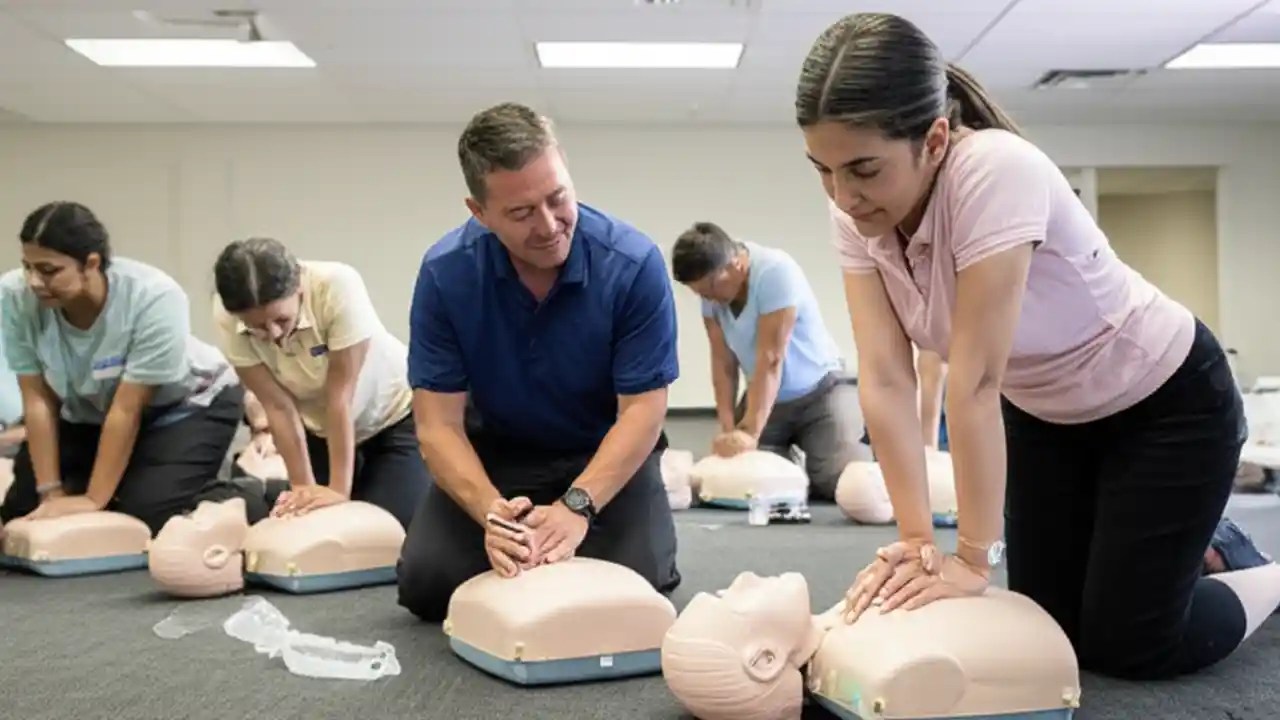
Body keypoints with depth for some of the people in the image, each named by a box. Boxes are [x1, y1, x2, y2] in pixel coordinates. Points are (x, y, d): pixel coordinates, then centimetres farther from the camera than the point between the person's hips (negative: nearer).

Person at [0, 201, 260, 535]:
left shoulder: (153, 297, -36)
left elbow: (128, 409, -30)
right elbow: (38, 400, -18)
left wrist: (94, 499, -27)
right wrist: (51, 492, -19)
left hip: (188, 403, -5)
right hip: (89, 412, 5)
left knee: (151, 508, -24)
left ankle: (248, 505, 4)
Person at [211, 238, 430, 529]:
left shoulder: (338, 286, -34)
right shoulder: (227, 319, -24)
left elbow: (341, 396, -31)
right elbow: (279, 406, -19)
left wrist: (340, 490, -30)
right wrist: (302, 486, -20)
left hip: (396, 417, -3)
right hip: (320, 429, 4)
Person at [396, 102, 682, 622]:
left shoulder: (634, 264, -25)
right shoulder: (444, 273, -20)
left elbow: (642, 410, -21)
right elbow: (439, 423, -19)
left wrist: (576, 507, -36)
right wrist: (491, 512, -37)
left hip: (605, 452, -1)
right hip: (495, 451, 1)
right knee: (428, 584, -15)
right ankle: (506, 539, 18)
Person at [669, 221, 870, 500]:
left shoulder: (776, 270, -26)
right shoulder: (711, 285, -9)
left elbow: (770, 359, -29)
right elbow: (723, 361, -7)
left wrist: (750, 432, -34)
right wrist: (728, 428, -17)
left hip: (819, 391, -5)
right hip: (765, 396, 5)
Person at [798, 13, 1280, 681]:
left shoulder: (995, 171, -37)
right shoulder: (856, 211, -18)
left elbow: (975, 381, -36)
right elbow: (885, 379, -21)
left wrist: (973, 557, -30)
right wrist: (915, 538, -27)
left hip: (1163, 401, -6)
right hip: (1044, 411, 6)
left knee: (1127, 643, -4)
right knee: (1048, 625, 9)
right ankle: (1194, 542, 35)